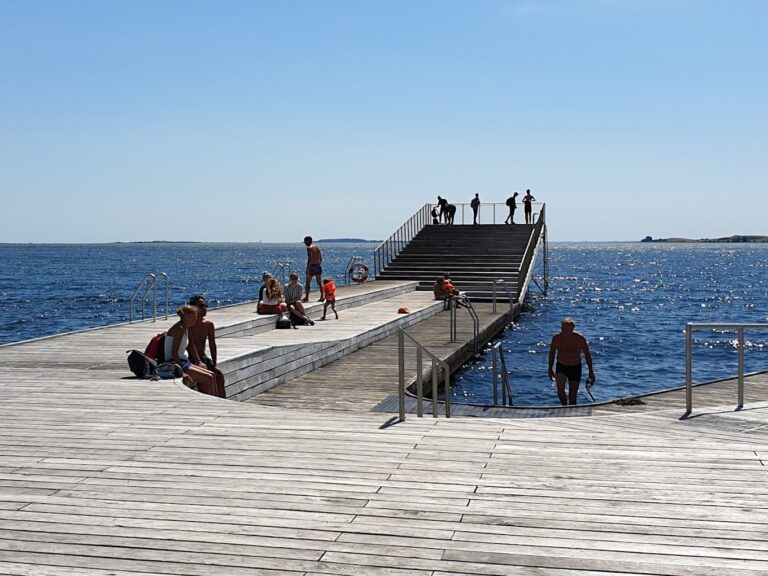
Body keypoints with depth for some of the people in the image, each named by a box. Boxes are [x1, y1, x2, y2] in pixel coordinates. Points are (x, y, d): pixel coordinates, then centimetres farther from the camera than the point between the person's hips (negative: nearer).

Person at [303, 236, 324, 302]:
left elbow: (309, 258, -20)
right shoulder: (317, 247, 12)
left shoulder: (309, 248, -11)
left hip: (312, 266, -7)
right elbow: (320, 258, 14)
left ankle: (307, 297, 7)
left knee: (308, 282, 4)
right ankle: (322, 296, 2)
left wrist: (308, 268, -21)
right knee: (319, 282, 8)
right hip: (318, 265, 7)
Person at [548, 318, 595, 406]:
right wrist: (550, 369, 7)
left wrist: (591, 371, 0)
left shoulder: (580, 339, -15)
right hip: (561, 366, 0)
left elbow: (587, 355, -3)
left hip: (575, 368, 0)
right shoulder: (556, 338, -12)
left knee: (572, 396, 0)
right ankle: (564, 406, 0)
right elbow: (552, 353, 4)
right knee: (560, 389, -23)